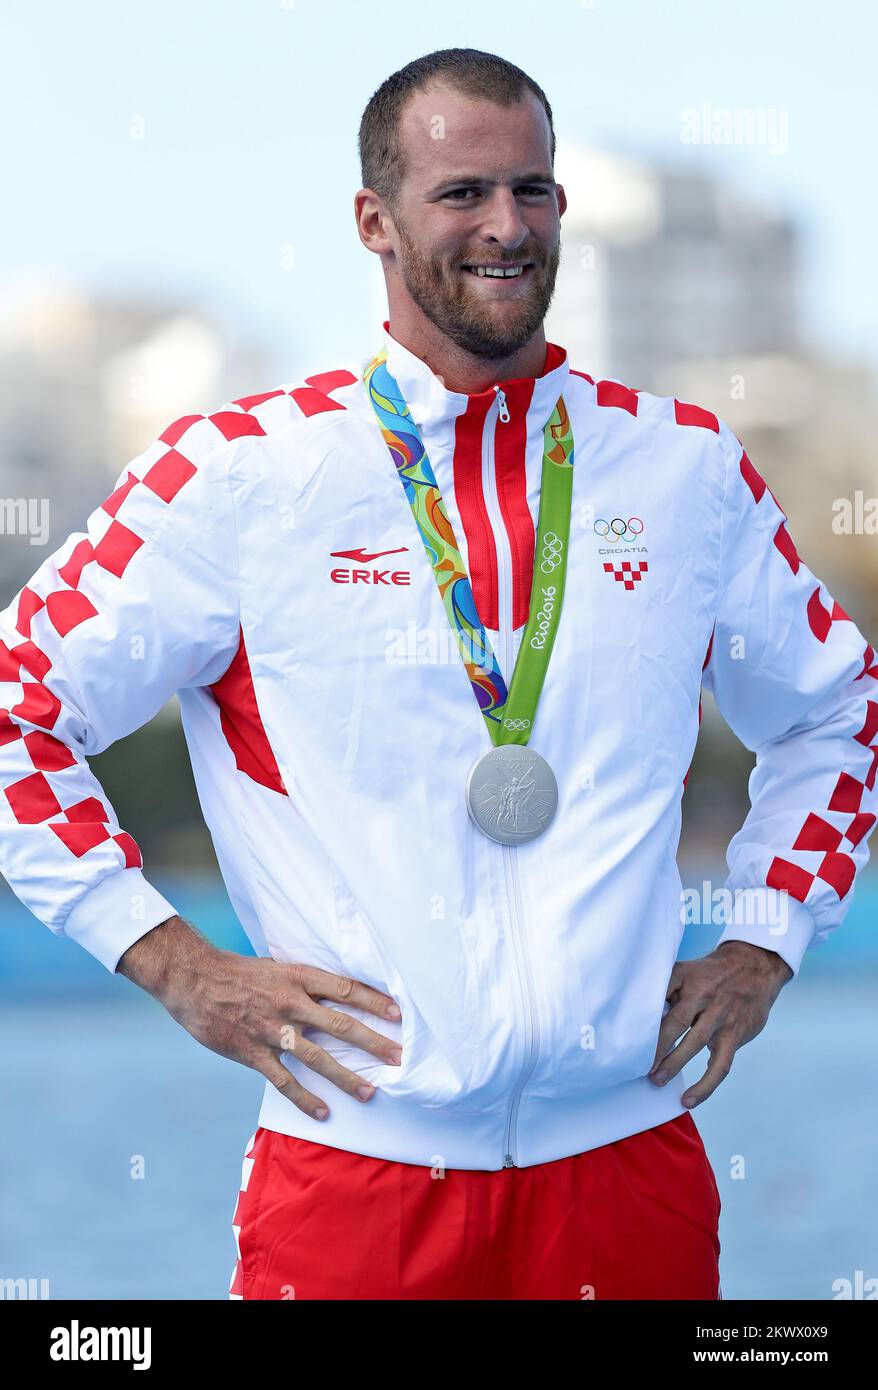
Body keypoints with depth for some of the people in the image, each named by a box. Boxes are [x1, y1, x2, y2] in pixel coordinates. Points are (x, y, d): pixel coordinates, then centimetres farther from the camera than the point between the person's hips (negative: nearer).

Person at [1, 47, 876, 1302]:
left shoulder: (690, 467, 8)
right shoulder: (237, 474, -1)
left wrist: (760, 943, 11)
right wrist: (179, 966, -4)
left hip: (627, 1153, 3)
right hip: (354, 1171, -2)